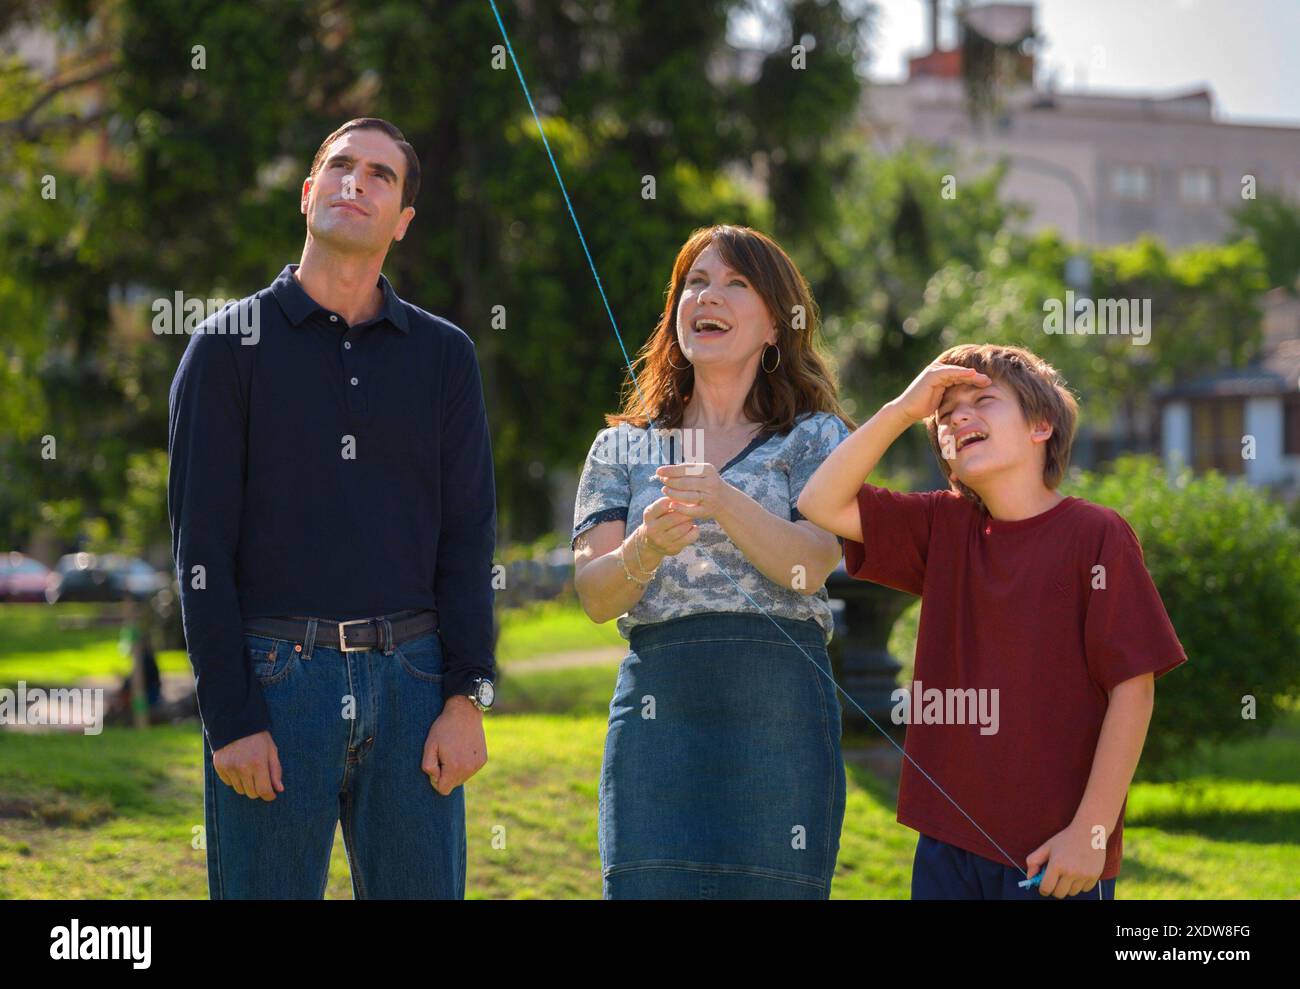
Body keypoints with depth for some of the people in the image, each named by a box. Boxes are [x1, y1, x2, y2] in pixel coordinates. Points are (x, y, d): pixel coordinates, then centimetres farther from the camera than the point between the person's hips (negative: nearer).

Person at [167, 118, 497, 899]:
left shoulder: (444, 355, 11)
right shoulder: (229, 348, 3)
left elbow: (469, 535, 7)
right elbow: (202, 545, -1)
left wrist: (468, 698, -4)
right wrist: (230, 718, -9)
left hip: (410, 685, 2)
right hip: (273, 679, -2)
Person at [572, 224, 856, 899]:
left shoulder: (815, 438, 9)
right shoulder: (623, 447, 15)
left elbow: (811, 565, -9)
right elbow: (594, 596, 4)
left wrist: (727, 504, -26)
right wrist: (646, 550, -18)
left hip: (779, 713, -1)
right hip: (655, 706, 2)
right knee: (646, 890, -8)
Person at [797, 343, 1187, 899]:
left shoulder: (1097, 536, -7)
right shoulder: (944, 527, 9)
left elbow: (1134, 688, -10)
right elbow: (822, 504, 5)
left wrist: (1091, 831, -13)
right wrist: (902, 410, -1)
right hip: (948, 843, 5)